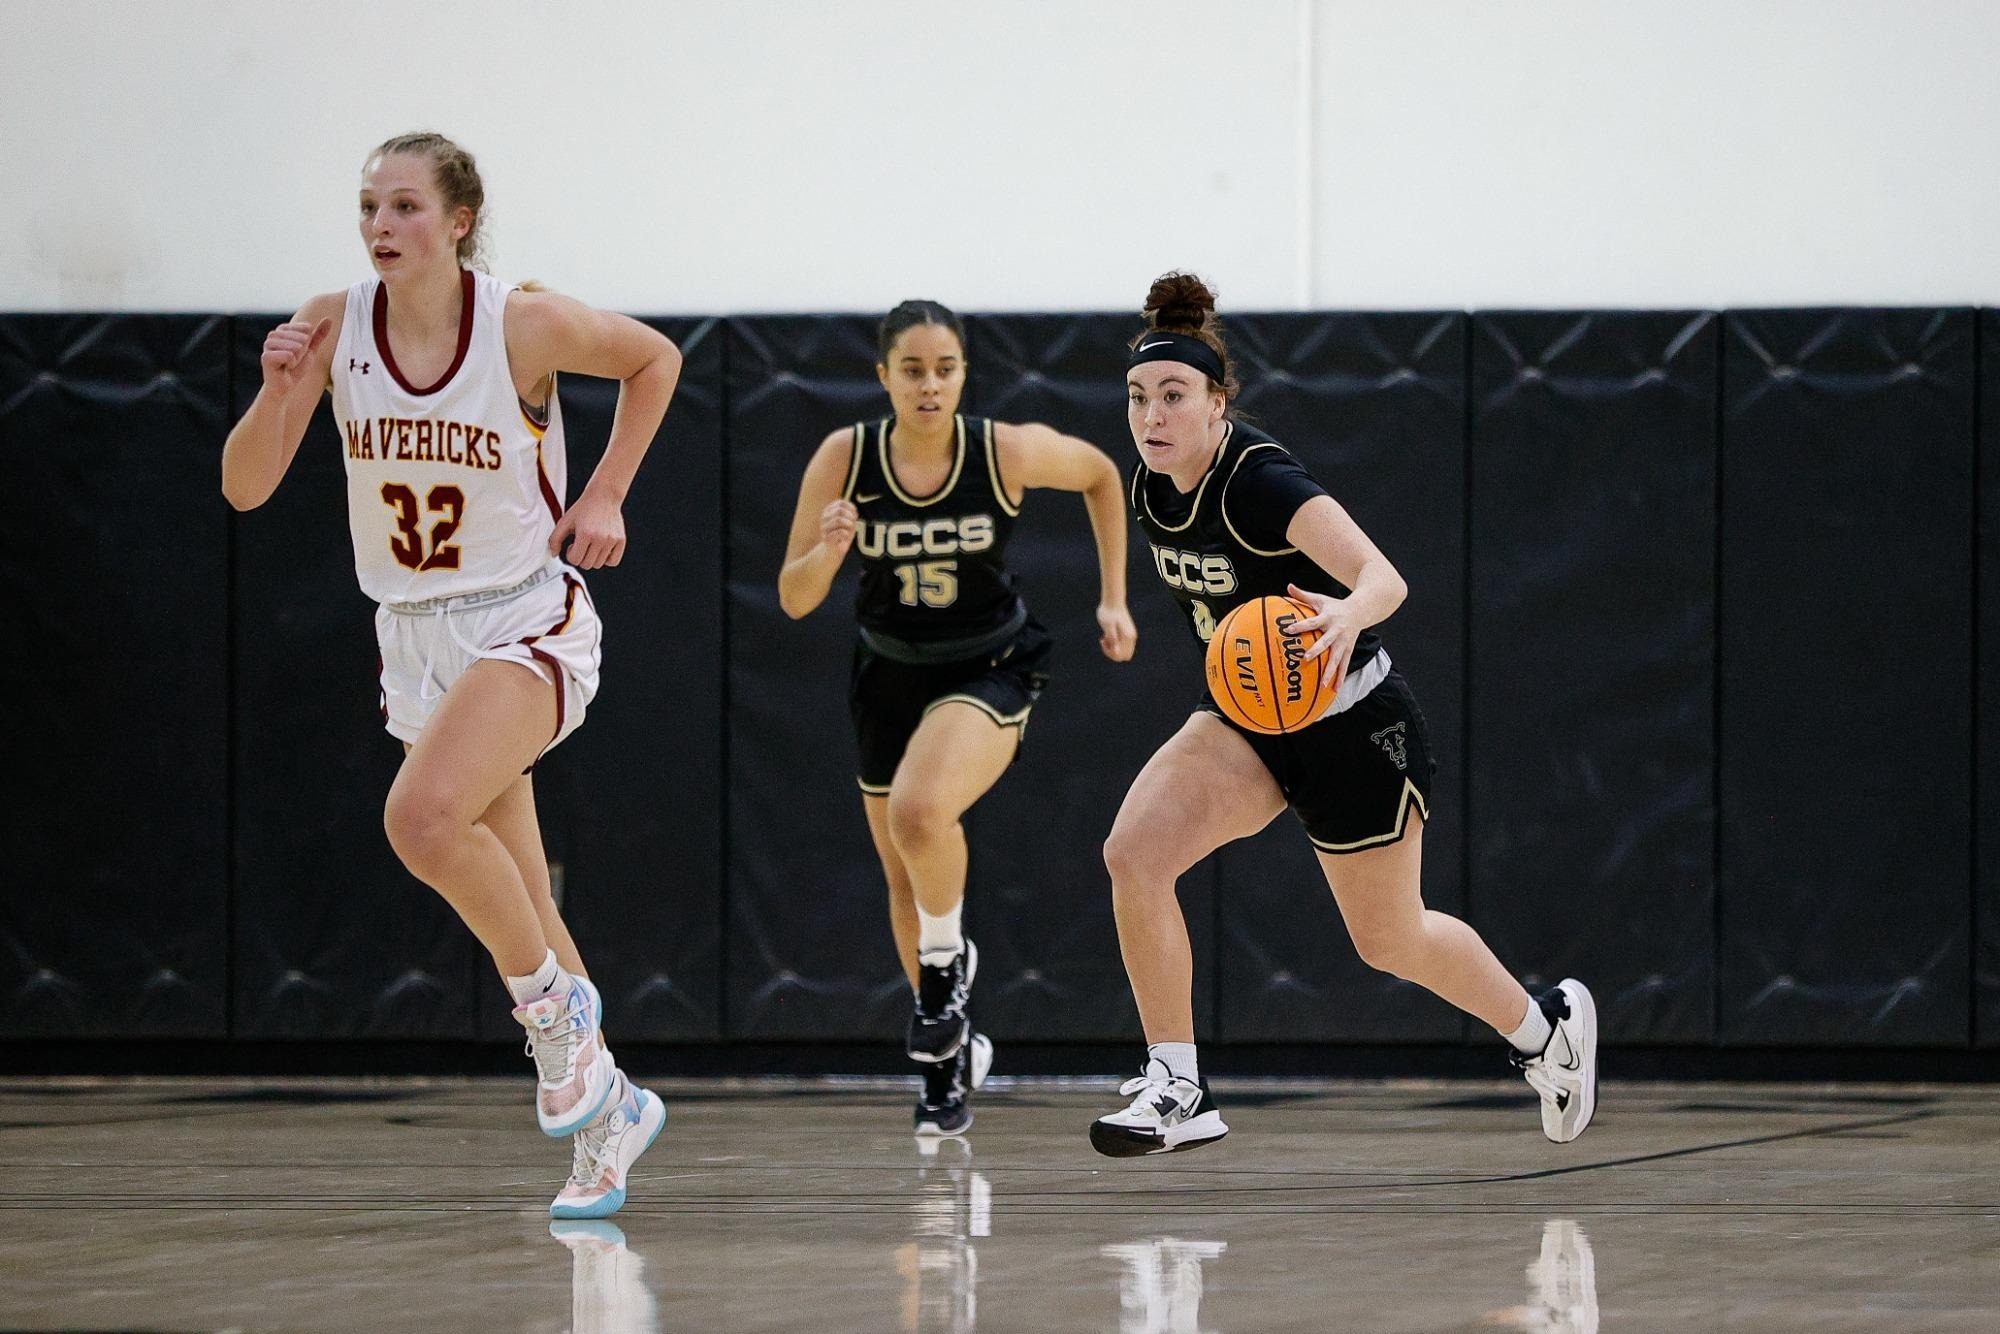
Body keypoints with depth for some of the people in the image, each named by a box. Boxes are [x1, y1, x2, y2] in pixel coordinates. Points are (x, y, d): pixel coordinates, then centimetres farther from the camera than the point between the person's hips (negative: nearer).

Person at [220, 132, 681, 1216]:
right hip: (415, 632, 5)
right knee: (513, 906, 12)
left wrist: (605, 495, -1)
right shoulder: (334, 325, -7)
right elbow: (245, 489, -7)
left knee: (423, 817, -30)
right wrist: (277, 390, -24)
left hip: (526, 621, -5)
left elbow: (654, 360, 5)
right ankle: (608, 1109, 27)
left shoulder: (527, 324, -15)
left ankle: (557, 1010, -8)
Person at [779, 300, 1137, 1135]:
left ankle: (947, 959, -2)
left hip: (989, 669, -4)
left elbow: (1100, 474, 3)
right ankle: (950, 1054, 34)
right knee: (905, 880, 14)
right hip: (890, 673, 4)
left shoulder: (1008, 452, -19)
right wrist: (827, 551, -32)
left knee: (919, 811, -32)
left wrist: (1113, 598, 1)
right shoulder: (845, 457, -15)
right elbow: (794, 601, -11)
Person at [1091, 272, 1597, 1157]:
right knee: (1133, 852, -19)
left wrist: (1348, 614, -63)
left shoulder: (1263, 485, -29)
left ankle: (1546, 1026, 40)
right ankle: (1178, 1092, -12)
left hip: (1351, 726, -6)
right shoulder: (1150, 489, -7)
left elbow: (1384, 577, -42)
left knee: (1389, 941, 10)